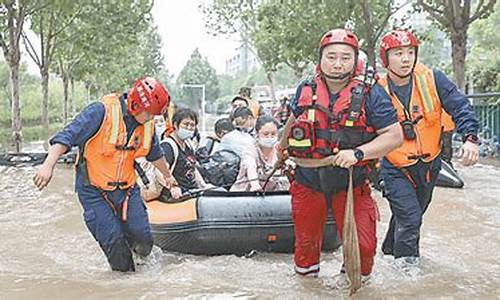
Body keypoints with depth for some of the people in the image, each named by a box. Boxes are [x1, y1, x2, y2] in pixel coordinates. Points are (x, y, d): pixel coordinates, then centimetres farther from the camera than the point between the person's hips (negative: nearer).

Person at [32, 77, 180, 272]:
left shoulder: (147, 125, 2)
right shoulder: (102, 112, -19)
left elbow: (155, 154, 21)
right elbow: (67, 136, -24)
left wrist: (167, 175, 36)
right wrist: (48, 165, -35)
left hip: (127, 188, 5)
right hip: (94, 190, -5)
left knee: (142, 240, -6)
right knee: (113, 241, -11)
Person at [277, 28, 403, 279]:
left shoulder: (370, 94, -10)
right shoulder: (306, 90, -1)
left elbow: (395, 136, -13)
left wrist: (358, 153, -25)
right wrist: (282, 150, 33)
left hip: (351, 184, -2)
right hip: (308, 182, 3)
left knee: (363, 246, -6)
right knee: (306, 241, 18)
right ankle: (305, 279, 47)